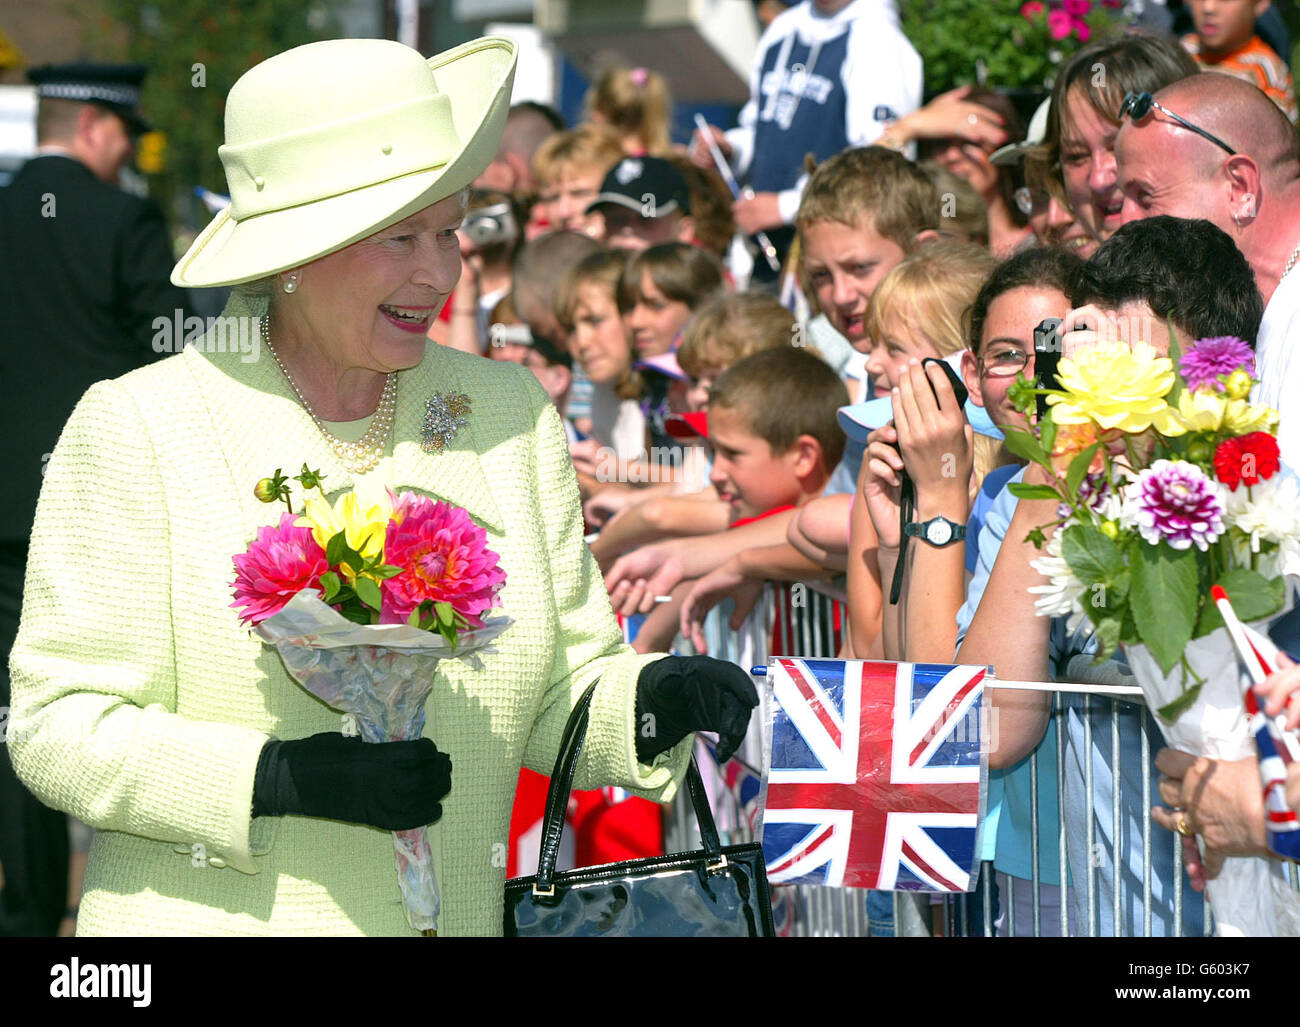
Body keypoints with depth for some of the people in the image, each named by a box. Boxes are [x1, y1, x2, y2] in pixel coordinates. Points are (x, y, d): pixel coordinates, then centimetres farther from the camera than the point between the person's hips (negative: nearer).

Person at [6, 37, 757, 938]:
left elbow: (557, 706, 8)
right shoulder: (139, 428, -8)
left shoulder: (512, 416, 5)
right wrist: (278, 779, -21)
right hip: (207, 923, -4)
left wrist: (654, 700, -13)